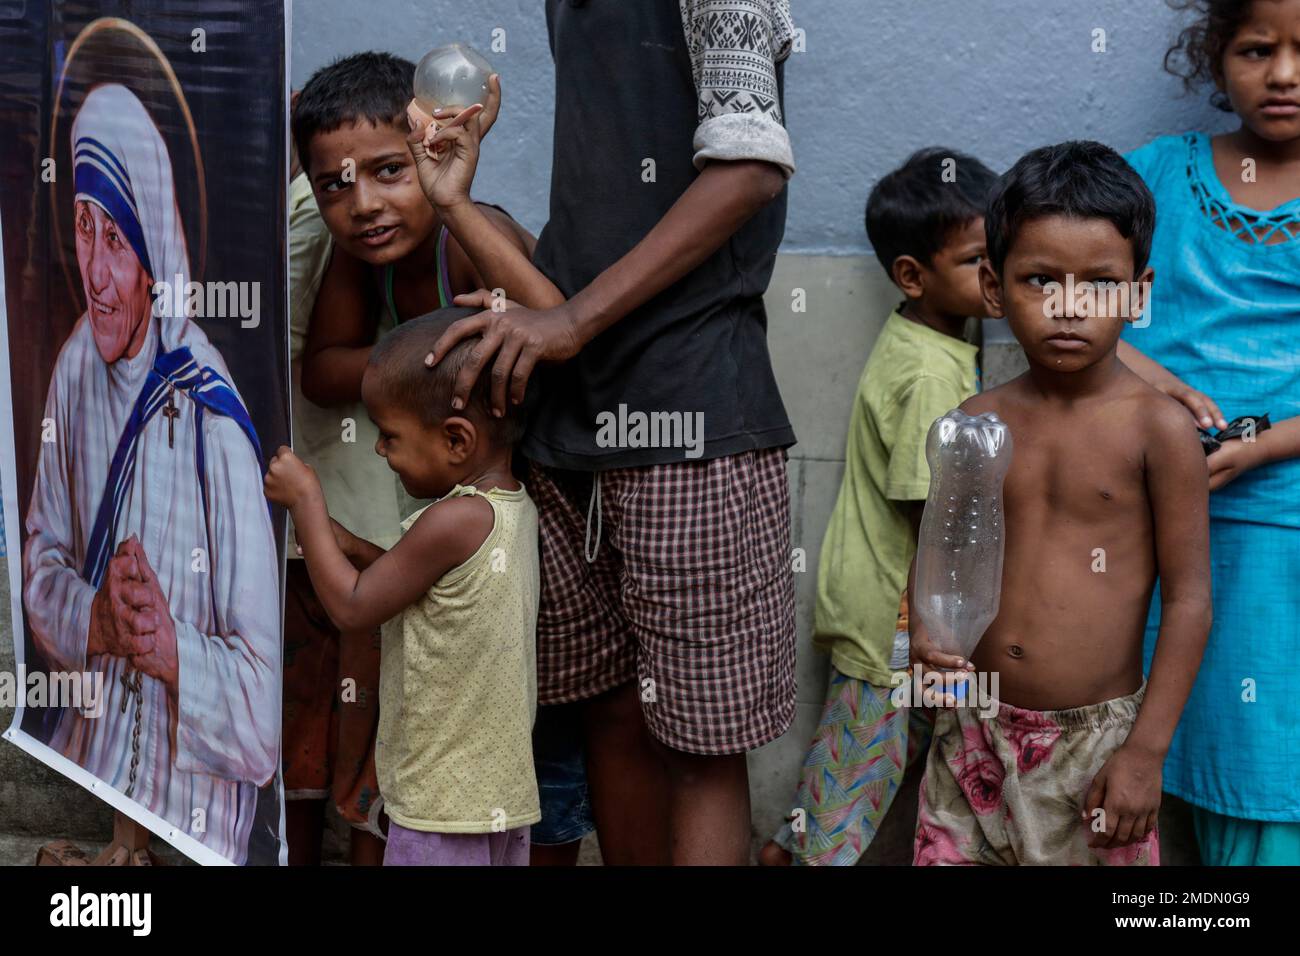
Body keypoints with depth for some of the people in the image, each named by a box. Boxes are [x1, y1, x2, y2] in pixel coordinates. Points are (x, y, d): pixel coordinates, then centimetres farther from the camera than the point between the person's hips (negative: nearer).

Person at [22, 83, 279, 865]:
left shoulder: (216, 430, -21)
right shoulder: (75, 371, -2)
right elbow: (43, 562, 7)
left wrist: (173, 650, -31)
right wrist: (94, 622, -11)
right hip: (89, 752, 5)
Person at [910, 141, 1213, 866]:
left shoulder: (1159, 429, -10)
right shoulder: (978, 423, 1)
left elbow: (1189, 597, -8)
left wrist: (1147, 750, -10)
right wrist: (927, 628, -8)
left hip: (1096, 738, -3)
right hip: (975, 730, 4)